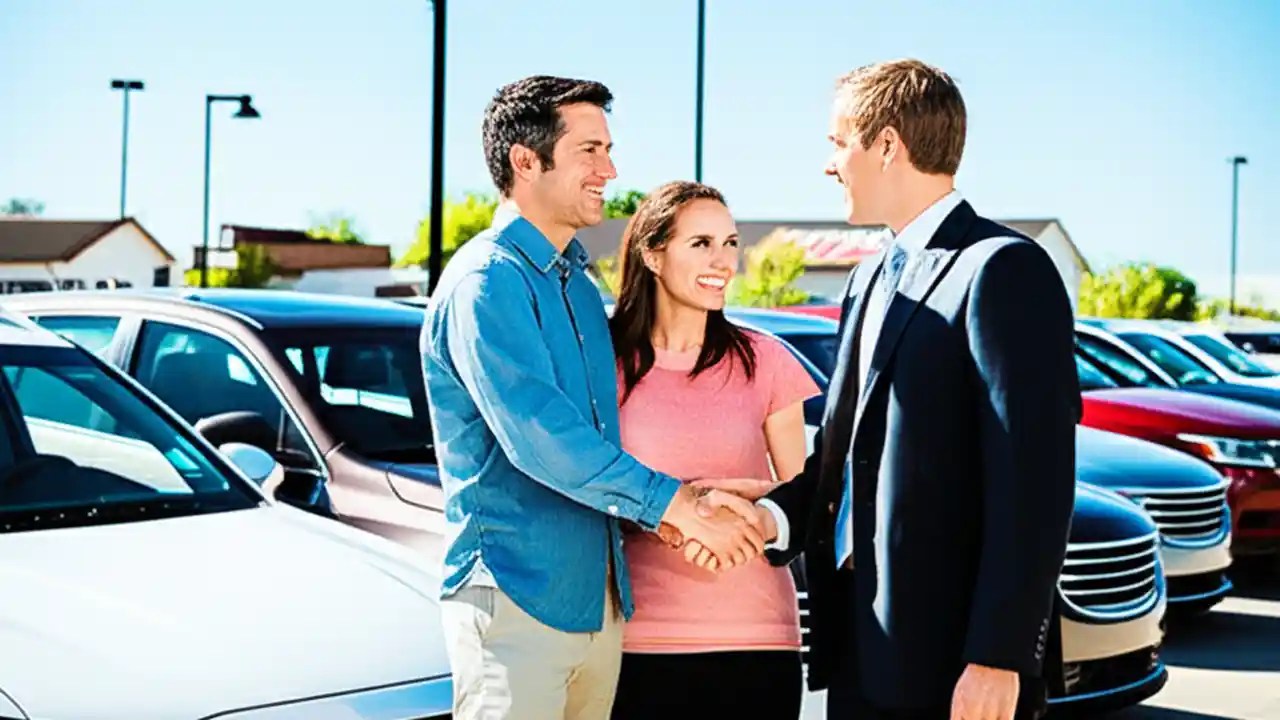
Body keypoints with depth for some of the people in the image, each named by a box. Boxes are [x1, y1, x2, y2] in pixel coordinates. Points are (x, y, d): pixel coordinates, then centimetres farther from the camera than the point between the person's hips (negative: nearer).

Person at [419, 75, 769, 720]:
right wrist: (674, 503, -18)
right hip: (517, 594, -8)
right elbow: (536, 433, -22)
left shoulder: (576, 282, 15)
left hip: (597, 595, 8)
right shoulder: (487, 280, -13)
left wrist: (669, 507, -3)